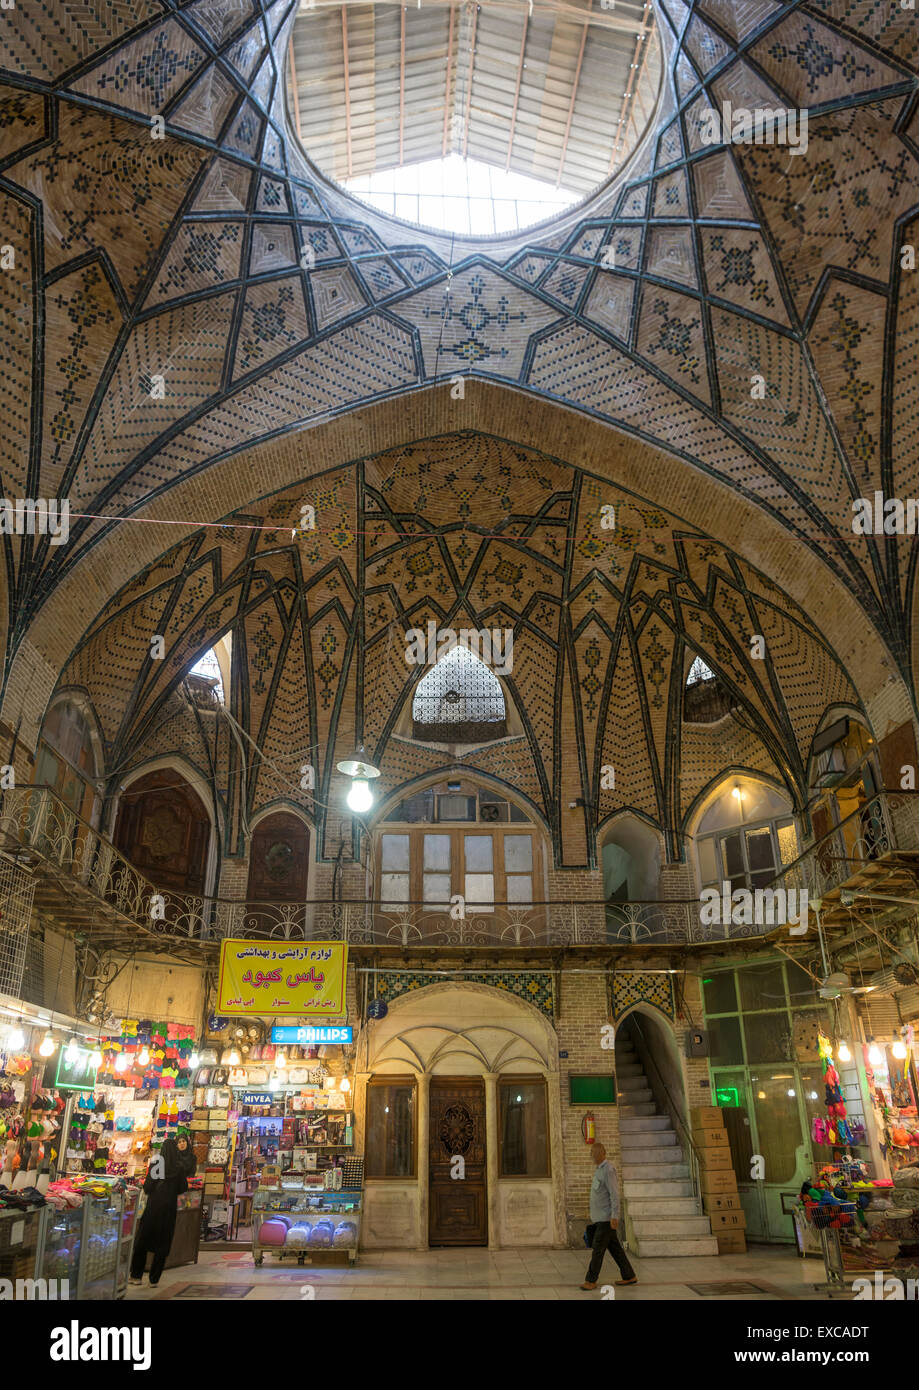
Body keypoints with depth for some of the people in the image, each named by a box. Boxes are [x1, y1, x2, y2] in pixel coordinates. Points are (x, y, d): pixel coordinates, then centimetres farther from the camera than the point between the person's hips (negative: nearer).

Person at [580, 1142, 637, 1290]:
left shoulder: (608, 1170, -17)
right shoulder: (600, 1170, 13)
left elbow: (615, 1194, -21)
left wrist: (614, 1217, -25)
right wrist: (594, 1217, 24)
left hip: (607, 1219, -9)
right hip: (600, 1218, 9)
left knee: (597, 1248, -4)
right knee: (615, 1248, 13)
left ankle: (591, 1280, 3)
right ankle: (629, 1277, 20)